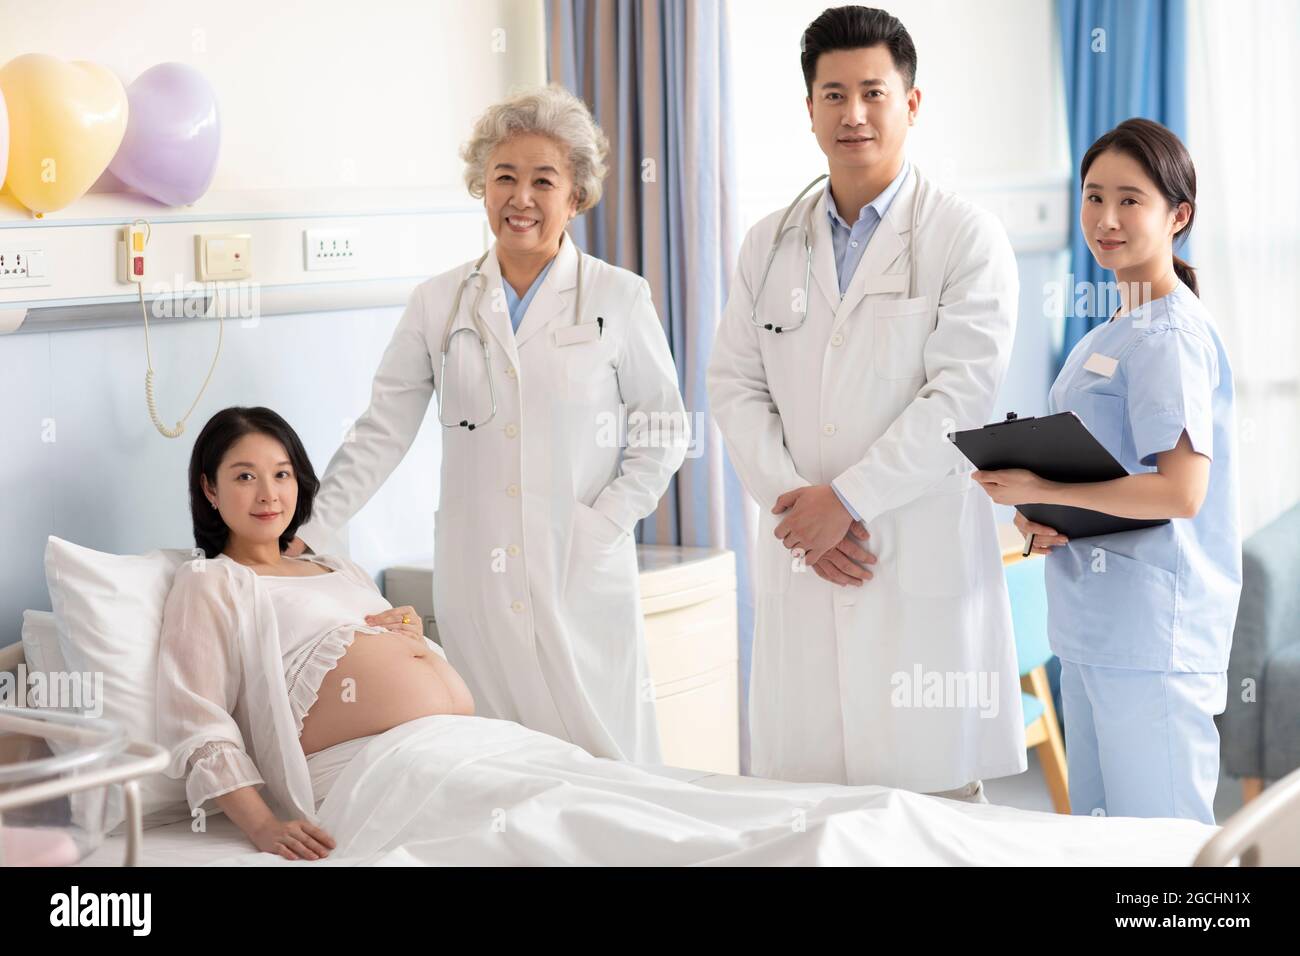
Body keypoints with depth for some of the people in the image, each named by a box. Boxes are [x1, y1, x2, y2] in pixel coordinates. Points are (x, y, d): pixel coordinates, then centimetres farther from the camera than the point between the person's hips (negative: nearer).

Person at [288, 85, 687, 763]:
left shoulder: (619, 298, 3)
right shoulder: (439, 303, 7)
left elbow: (663, 431, 6)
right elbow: (381, 433, 7)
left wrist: (605, 523, -6)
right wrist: (306, 533, 0)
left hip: (584, 576, -1)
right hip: (475, 579, 1)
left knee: (604, 758, -1)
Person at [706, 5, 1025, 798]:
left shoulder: (969, 239, 0)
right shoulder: (770, 245, 15)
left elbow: (961, 396, -9)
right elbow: (735, 385, 10)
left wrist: (846, 497, -13)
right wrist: (790, 500, -4)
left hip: (923, 563, -4)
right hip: (801, 567, 4)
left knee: (932, 787, -3)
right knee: (799, 786, 3)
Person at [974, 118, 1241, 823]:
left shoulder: (1170, 336, -13)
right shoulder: (1104, 339, 17)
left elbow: (1181, 491, -21)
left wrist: (1041, 491, -16)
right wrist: (1040, 520, 1)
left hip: (1155, 634, -10)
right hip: (1092, 631, 10)